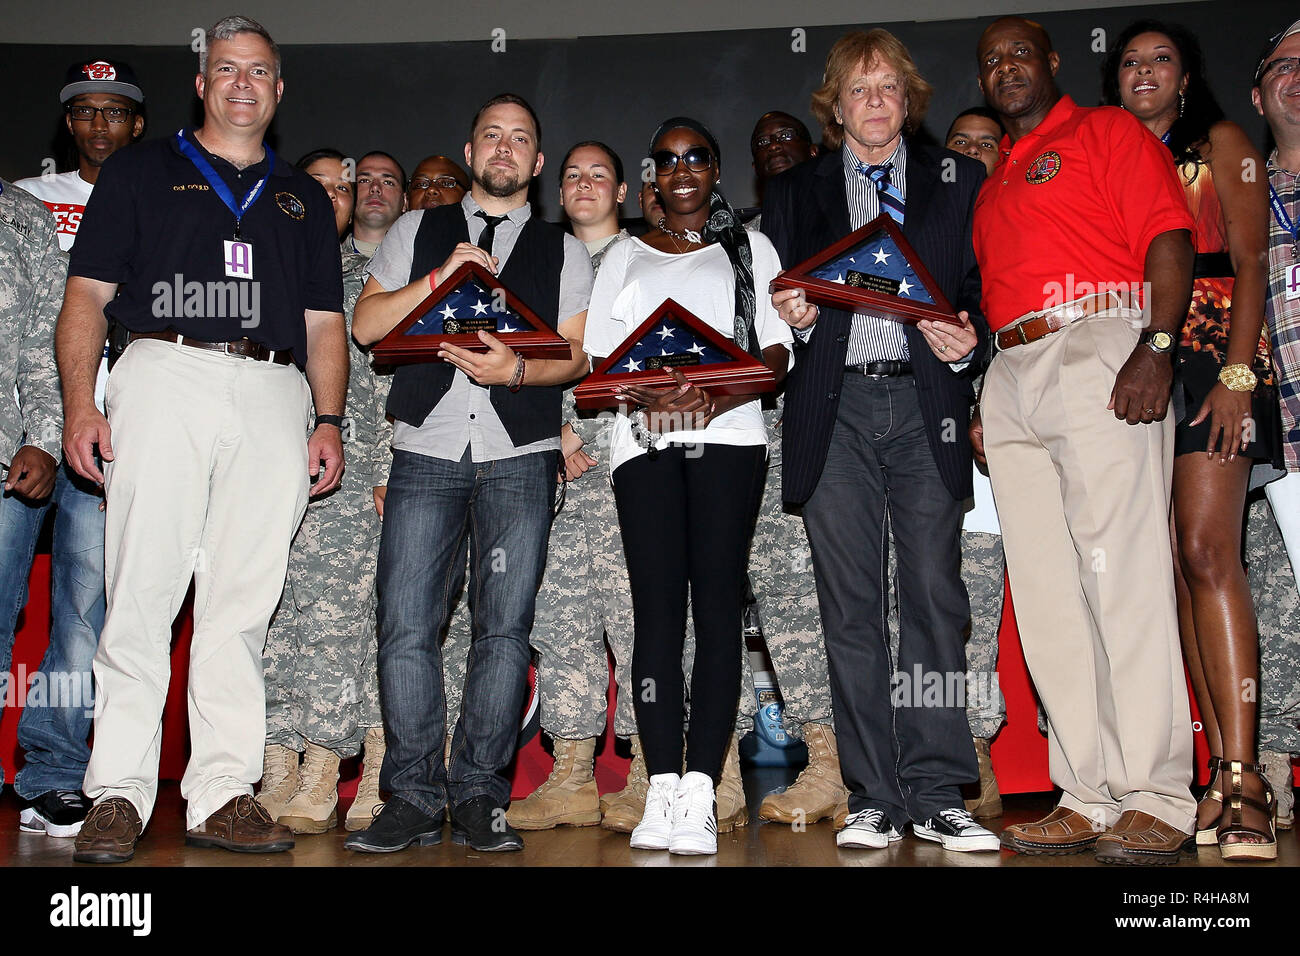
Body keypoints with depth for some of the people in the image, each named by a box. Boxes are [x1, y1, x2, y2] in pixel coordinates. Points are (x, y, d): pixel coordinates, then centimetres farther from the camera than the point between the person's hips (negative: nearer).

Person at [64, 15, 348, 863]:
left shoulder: (303, 197, 24)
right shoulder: (142, 171, 16)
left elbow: (323, 323, 20)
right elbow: (88, 295, 8)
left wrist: (330, 419, 6)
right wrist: (80, 404, -5)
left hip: (273, 395, 3)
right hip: (166, 378, -2)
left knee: (244, 602, -1)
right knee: (143, 590, -8)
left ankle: (222, 792, 4)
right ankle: (119, 793, -2)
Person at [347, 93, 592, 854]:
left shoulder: (563, 250, 16)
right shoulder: (418, 232, 18)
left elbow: (578, 353, 6)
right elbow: (366, 324, 8)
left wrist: (517, 368, -13)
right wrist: (442, 276, -5)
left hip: (522, 456, 0)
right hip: (427, 451, 0)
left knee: (505, 626, -5)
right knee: (408, 625, -7)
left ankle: (478, 796, 4)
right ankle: (414, 798, 2)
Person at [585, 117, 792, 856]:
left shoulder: (750, 250, 18)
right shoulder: (626, 258, 22)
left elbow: (776, 352, 6)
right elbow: (601, 359, 13)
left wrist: (715, 398, -14)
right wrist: (644, 397, -10)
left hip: (728, 436, -1)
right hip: (644, 440, 1)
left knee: (718, 604, -9)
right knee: (657, 608, -7)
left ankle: (700, 794, -11)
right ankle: (662, 792, -6)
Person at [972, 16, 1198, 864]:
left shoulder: (1106, 131, 8)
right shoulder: (994, 184, 27)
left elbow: (1170, 239, -4)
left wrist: (1157, 346, -18)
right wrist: (986, 400, 14)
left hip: (1099, 349, -7)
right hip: (1013, 374, 7)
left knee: (1123, 570, -12)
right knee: (1046, 588, 2)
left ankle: (1157, 801, -8)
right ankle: (1089, 798, 7)